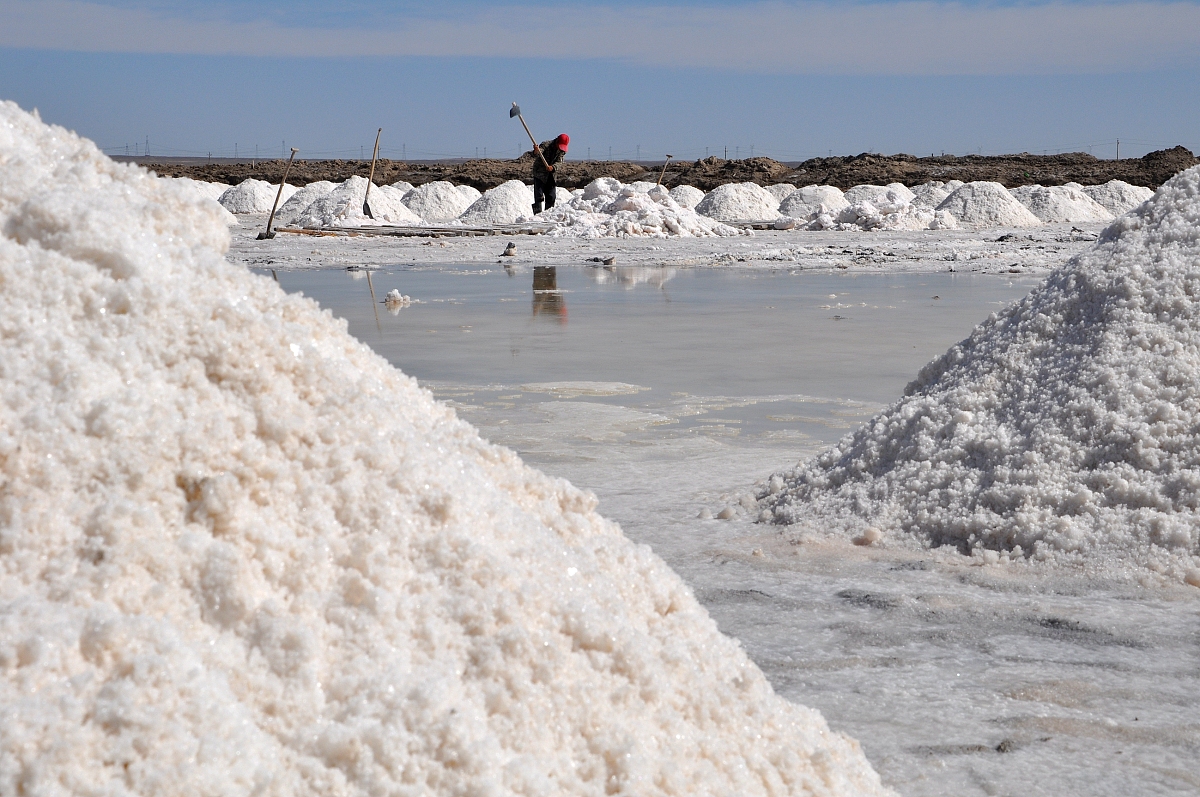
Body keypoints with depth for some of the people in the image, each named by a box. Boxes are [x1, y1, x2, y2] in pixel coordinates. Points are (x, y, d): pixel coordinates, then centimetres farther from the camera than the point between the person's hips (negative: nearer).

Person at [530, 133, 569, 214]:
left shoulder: (562, 150, -1)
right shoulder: (545, 145, -18)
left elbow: (559, 161, -8)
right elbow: (536, 155, -31)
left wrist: (553, 167, -29)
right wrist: (535, 152, -55)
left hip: (551, 175, 5)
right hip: (540, 173, -5)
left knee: (551, 197, 6)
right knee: (539, 196, -10)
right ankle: (537, 214, -9)